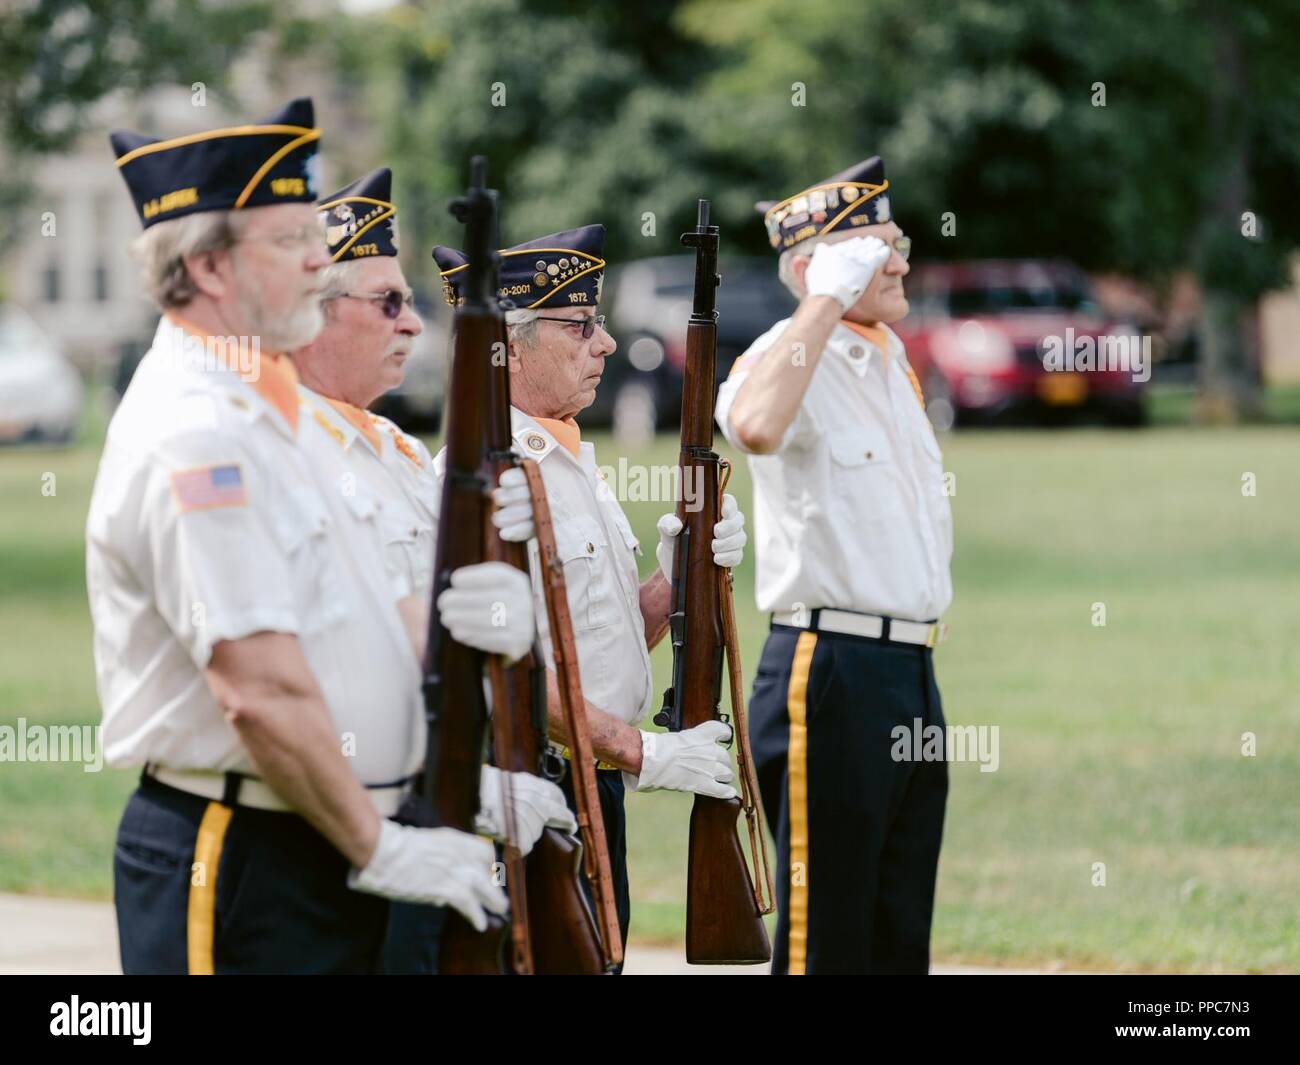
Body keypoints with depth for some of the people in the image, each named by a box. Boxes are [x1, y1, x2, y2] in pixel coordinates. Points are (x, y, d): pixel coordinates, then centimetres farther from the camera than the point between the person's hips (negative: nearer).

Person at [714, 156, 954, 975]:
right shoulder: (789, 356, -10)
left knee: (902, 936, 11)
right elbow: (755, 425, -35)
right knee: (827, 939, -7)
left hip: (913, 668, 9)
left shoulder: (892, 359, 17)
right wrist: (828, 298, -24)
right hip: (829, 671, -9)